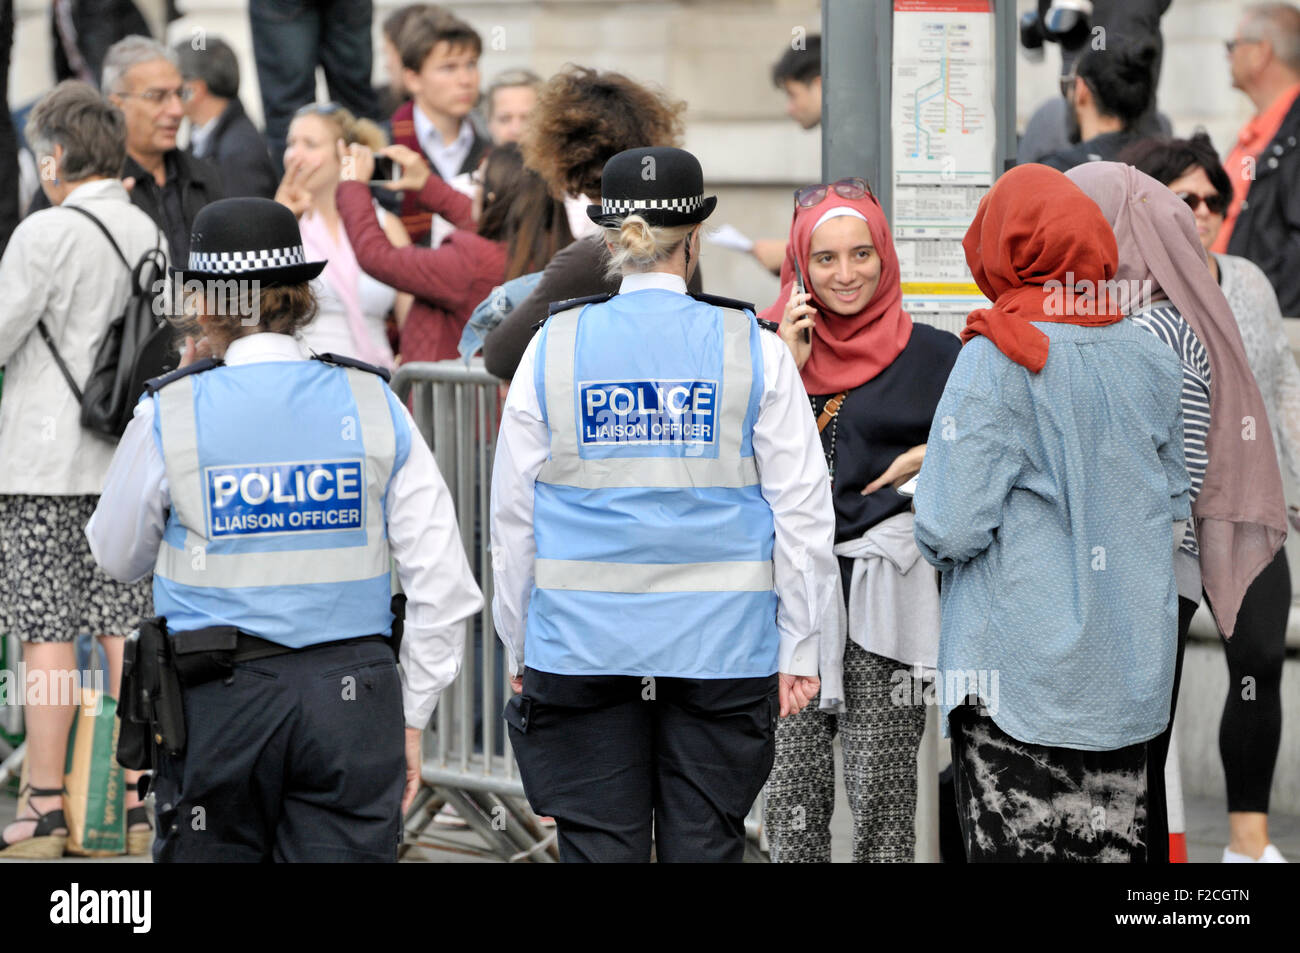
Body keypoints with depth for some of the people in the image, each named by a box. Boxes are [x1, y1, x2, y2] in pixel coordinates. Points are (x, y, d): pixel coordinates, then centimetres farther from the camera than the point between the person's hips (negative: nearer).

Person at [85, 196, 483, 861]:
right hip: (352, 695, 1)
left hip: (219, 705, -1)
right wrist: (411, 717, 10)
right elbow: (443, 585, 0)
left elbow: (117, 557, 14)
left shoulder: (170, 413, -4)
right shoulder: (374, 406, 2)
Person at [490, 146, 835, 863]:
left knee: (598, 846, 4)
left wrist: (518, 647, 13)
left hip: (581, 640, 1)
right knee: (705, 844, 5)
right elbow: (802, 509, 0)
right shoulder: (752, 348, -1)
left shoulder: (553, 346, 1)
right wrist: (798, 649, 6)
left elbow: (513, 514, 5)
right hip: (719, 642, 0)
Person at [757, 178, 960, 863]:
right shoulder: (772, 342, 9)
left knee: (882, 803, -4)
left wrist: (930, 459, -7)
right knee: (792, 796, -1)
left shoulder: (931, 355, 3)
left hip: (887, 594, -2)